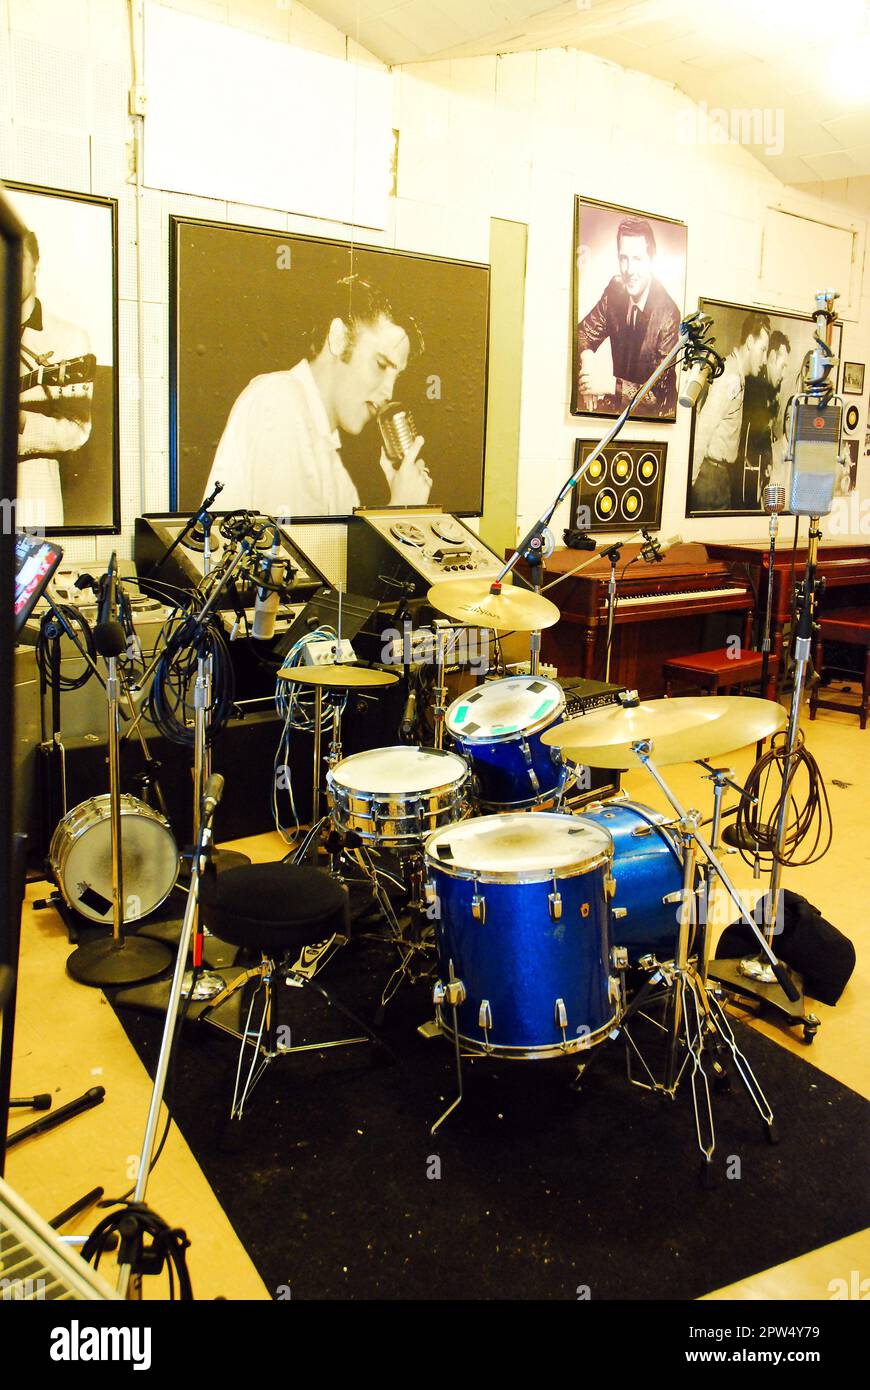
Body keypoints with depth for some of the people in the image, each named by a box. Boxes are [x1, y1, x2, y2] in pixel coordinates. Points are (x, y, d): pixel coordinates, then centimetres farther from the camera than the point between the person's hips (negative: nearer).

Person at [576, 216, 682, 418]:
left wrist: (611, 384, -33)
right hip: (617, 406, 4)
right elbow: (584, 331, 5)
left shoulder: (668, 316, -22)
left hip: (652, 416, -4)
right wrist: (587, 357, -19)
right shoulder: (616, 289, -6)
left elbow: (660, 396, -21)